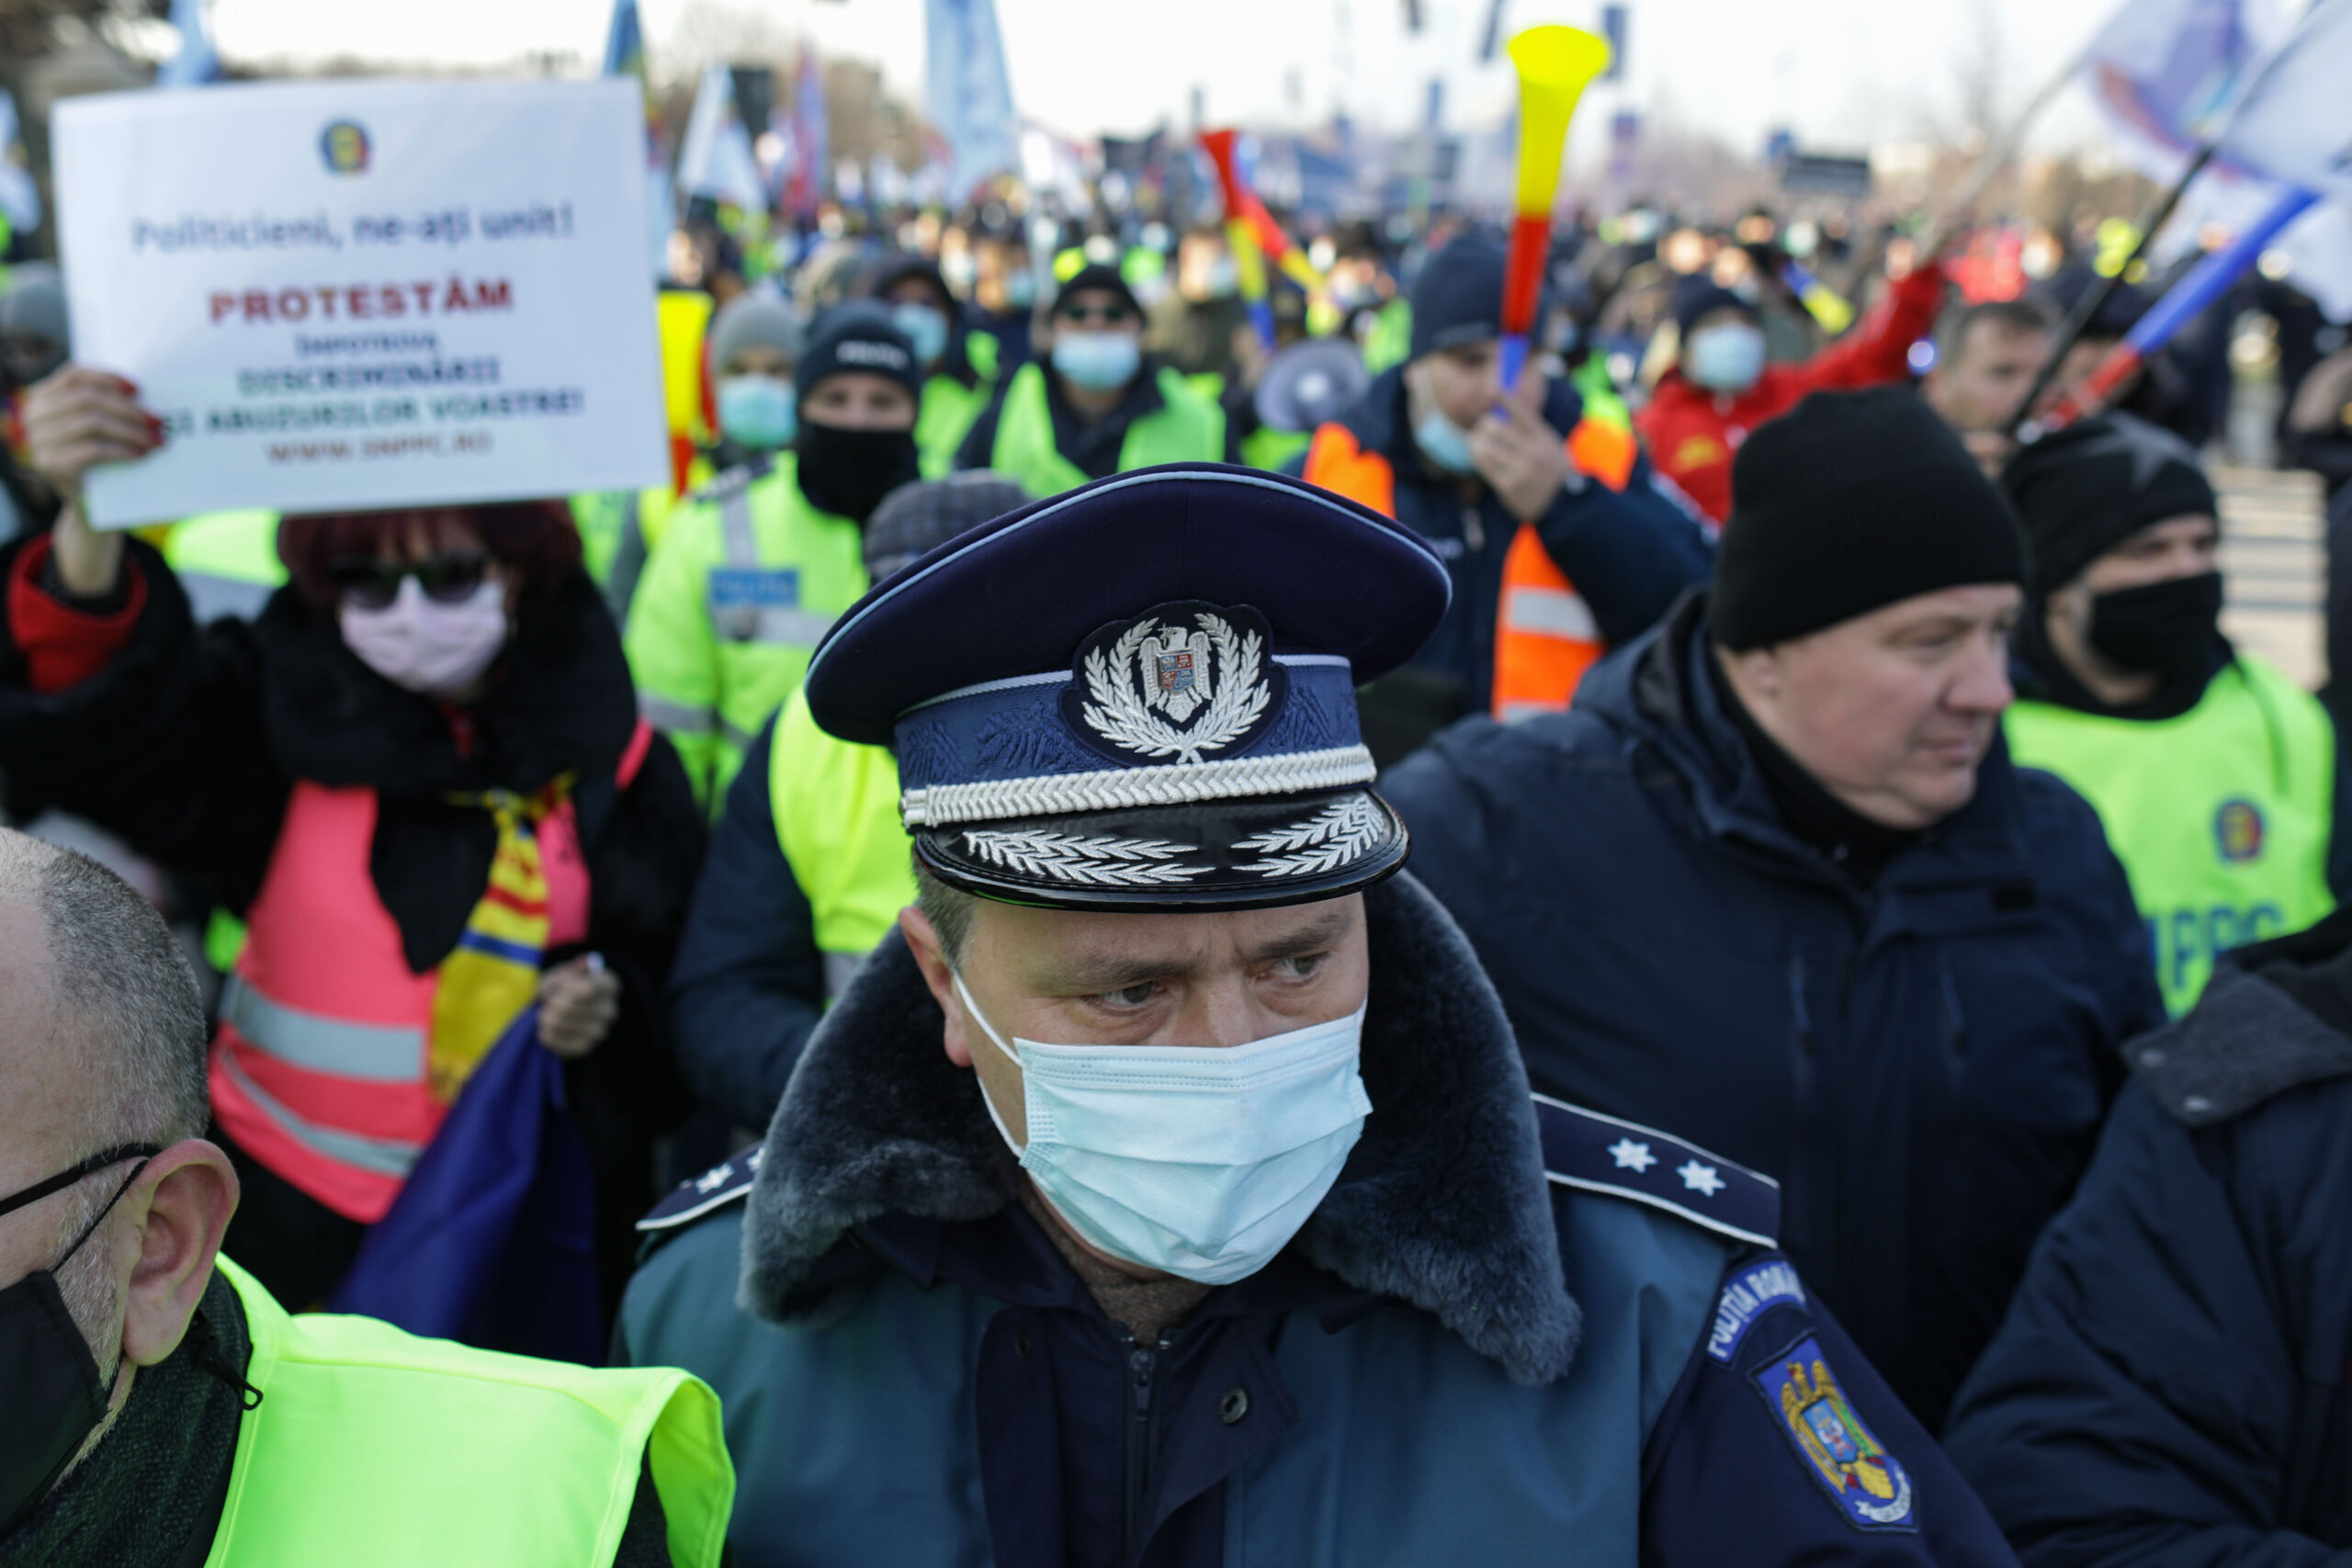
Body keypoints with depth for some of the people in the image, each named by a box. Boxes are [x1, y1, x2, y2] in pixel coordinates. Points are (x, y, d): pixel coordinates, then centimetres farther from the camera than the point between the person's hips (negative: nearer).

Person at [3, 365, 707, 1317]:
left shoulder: (607, 754, -3)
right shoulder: (282, 711, -6)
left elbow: (670, 963, 4)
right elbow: (101, 713, -25)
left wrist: (612, 1003, -18)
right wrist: (91, 525, -42)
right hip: (293, 1207, -1)